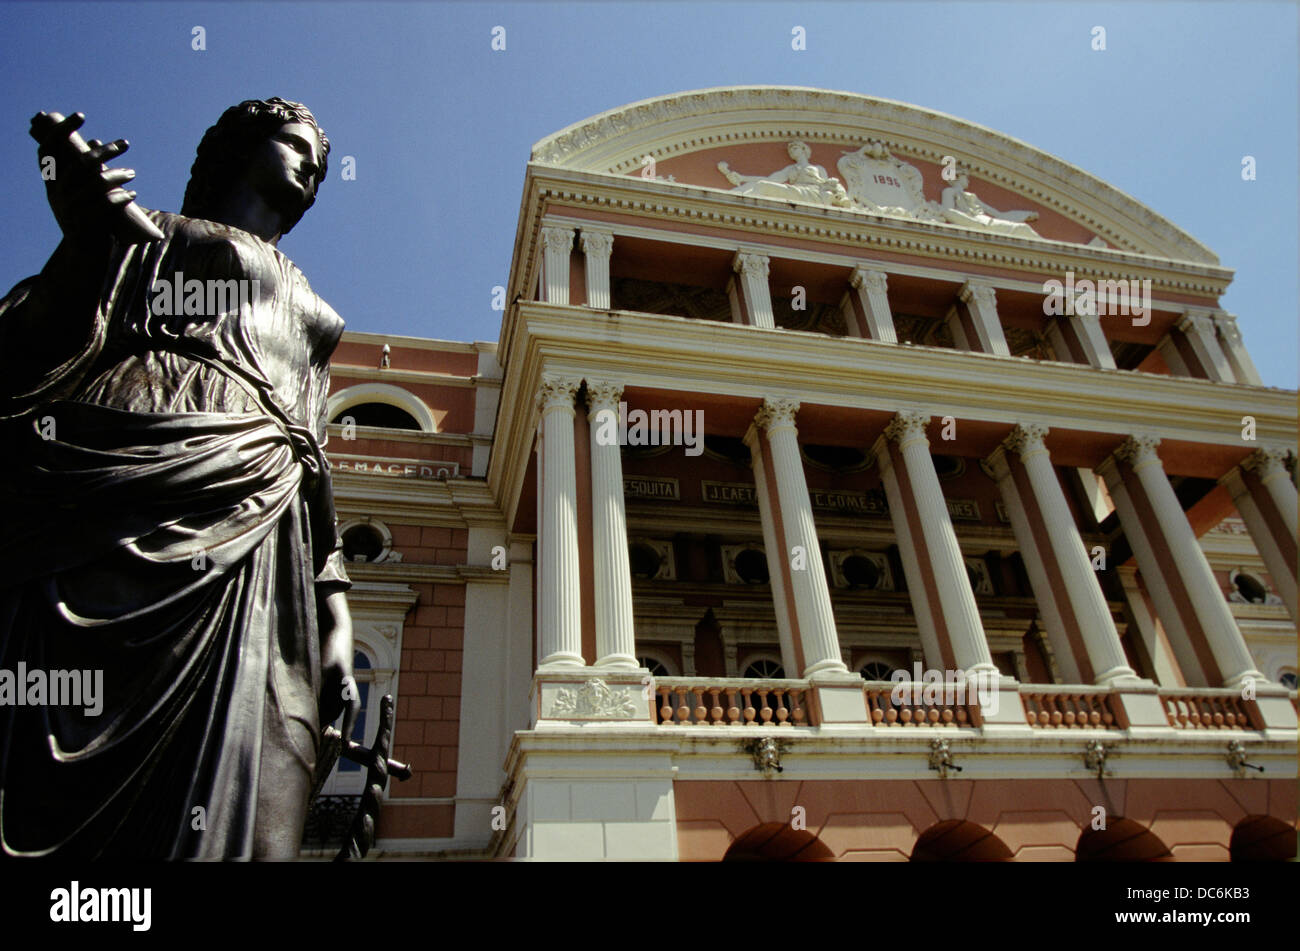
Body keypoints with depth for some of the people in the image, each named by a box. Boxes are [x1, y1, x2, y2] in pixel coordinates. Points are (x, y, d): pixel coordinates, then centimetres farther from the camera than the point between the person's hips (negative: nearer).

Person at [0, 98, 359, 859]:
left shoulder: (311, 312, 34)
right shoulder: (150, 233, 21)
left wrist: (335, 619, 15)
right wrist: (84, 239, -8)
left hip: (244, 539, 4)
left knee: (219, 800, -9)